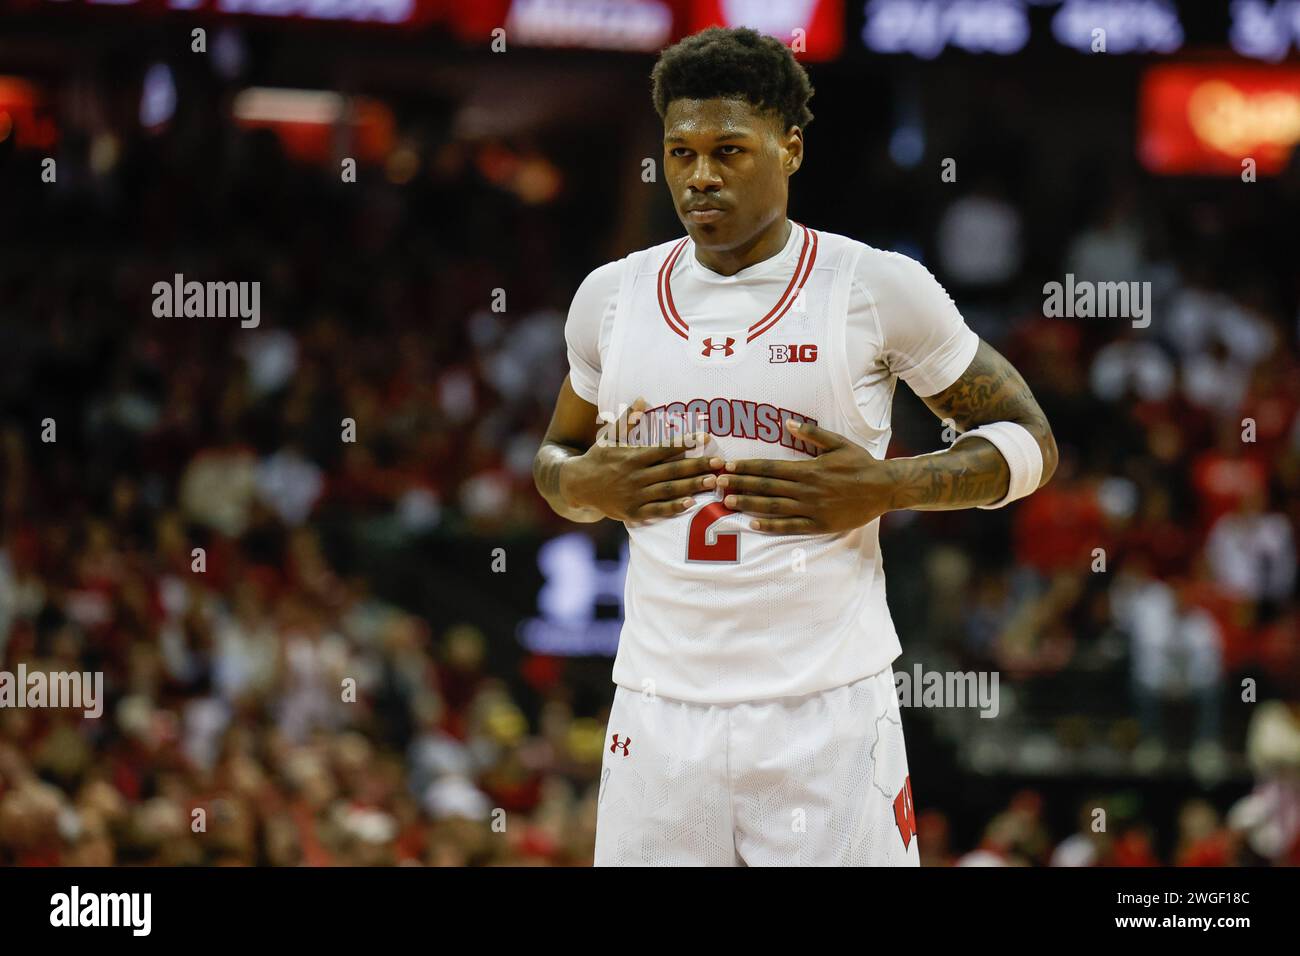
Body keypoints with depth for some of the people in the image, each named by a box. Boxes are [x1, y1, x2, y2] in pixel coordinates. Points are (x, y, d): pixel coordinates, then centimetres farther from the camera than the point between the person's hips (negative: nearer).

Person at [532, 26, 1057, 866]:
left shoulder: (879, 288, -2)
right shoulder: (613, 296, 9)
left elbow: (1028, 441, 4)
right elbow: (559, 456, 24)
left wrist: (883, 489, -11)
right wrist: (589, 487, 0)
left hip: (827, 707, -3)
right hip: (660, 707, 3)